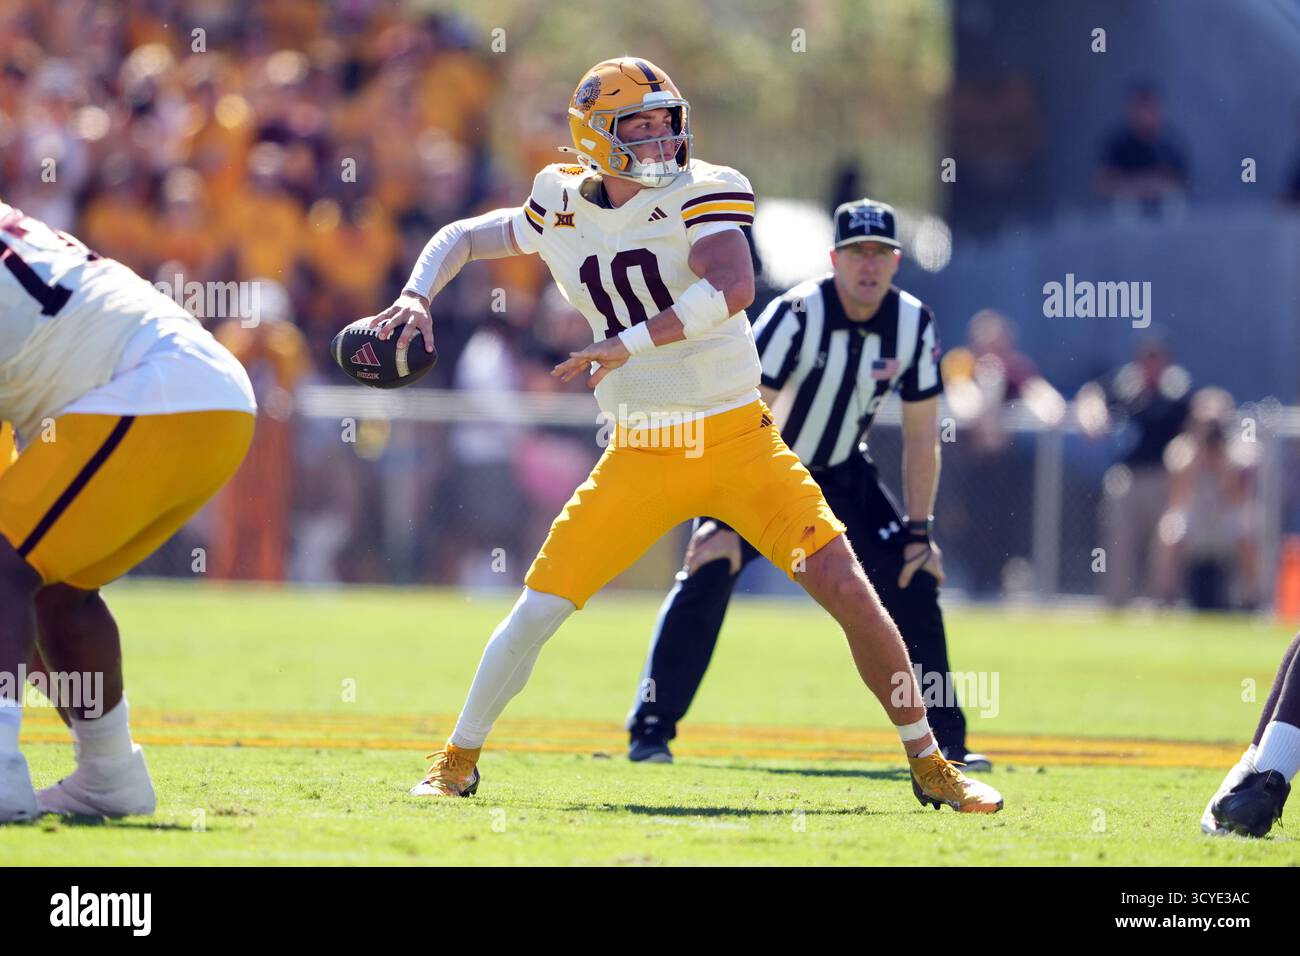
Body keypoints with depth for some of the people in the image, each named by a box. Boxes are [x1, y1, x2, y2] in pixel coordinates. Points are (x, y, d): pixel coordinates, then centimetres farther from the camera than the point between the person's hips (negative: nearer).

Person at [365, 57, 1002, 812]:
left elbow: (734, 287, -28)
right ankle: (459, 762, 17)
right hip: (639, 459, 3)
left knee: (845, 587, -11)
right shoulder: (563, 208, 3)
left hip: (739, 440, -3)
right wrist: (417, 297, 0)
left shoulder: (701, 192, -9)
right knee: (538, 610, -3)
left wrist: (628, 343, -32)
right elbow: (462, 239, 19)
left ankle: (929, 763, 3)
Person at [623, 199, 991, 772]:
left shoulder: (914, 325, -13)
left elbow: (921, 435, -4)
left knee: (914, 583, -5)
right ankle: (652, 728, -14)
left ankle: (944, 741, 7)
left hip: (841, 477, 4)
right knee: (707, 572, -21)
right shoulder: (796, 315, -27)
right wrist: (725, 520, -33)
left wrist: (919, 533, -7)